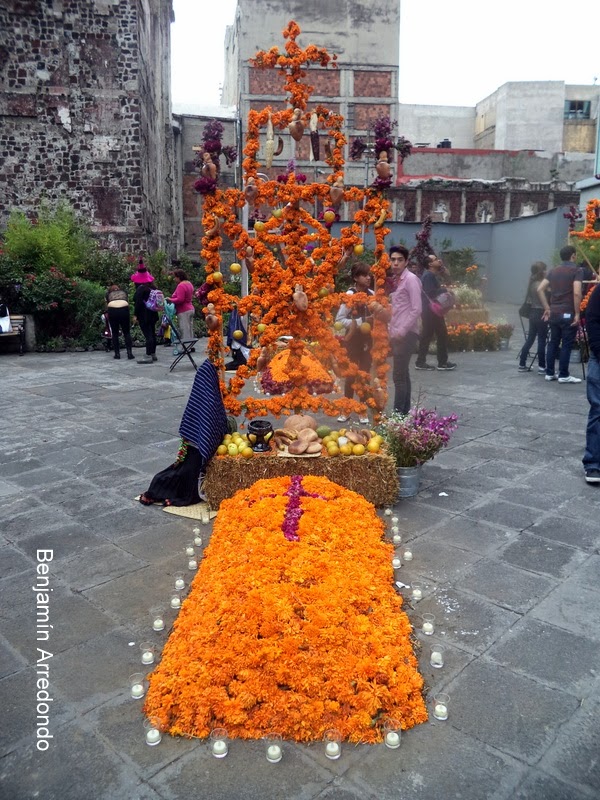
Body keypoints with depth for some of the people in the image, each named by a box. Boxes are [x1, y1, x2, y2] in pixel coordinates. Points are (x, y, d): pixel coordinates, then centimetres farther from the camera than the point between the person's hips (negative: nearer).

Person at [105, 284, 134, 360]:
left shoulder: (108, 293, 28)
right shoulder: (124, 291, 31)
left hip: (112, 310, 0)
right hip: (124, 309, 0)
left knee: (114, 333, 11)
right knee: (126, 333, 8)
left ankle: (117, 354, 9)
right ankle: (129, 353, -1)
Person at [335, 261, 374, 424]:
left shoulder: (372, 294, 1)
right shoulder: (350, 294, -11)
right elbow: (339, 319, -14)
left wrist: (374, 320, -9)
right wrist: (360, 322, -20)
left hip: (368, 339, 4)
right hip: (353, 339, -3)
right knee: (351, 375, 5)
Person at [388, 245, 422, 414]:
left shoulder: (410, 279, -10)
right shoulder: (395, 280, 14)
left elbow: (417, 309, -16)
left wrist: (402, 331, -17)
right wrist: (393, 331, 11)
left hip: (406, 334, -9)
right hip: (397, 334, 9)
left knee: (399, 376, -9)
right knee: (403, 374, 13)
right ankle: (404, 411, 20)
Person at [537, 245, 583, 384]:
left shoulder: (553, 271, 11)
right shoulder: (576, 270, -7)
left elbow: (540, 290, 6)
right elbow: (576, 293, -19)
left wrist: (547, 308, 10)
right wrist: (577, 313, -12)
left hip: (554, 313, 6)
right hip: (568, 313, -6)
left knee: (553, 342, 12)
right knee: (566, 344, 0)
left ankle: (549, 373, 15)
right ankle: (563, 375, 4)